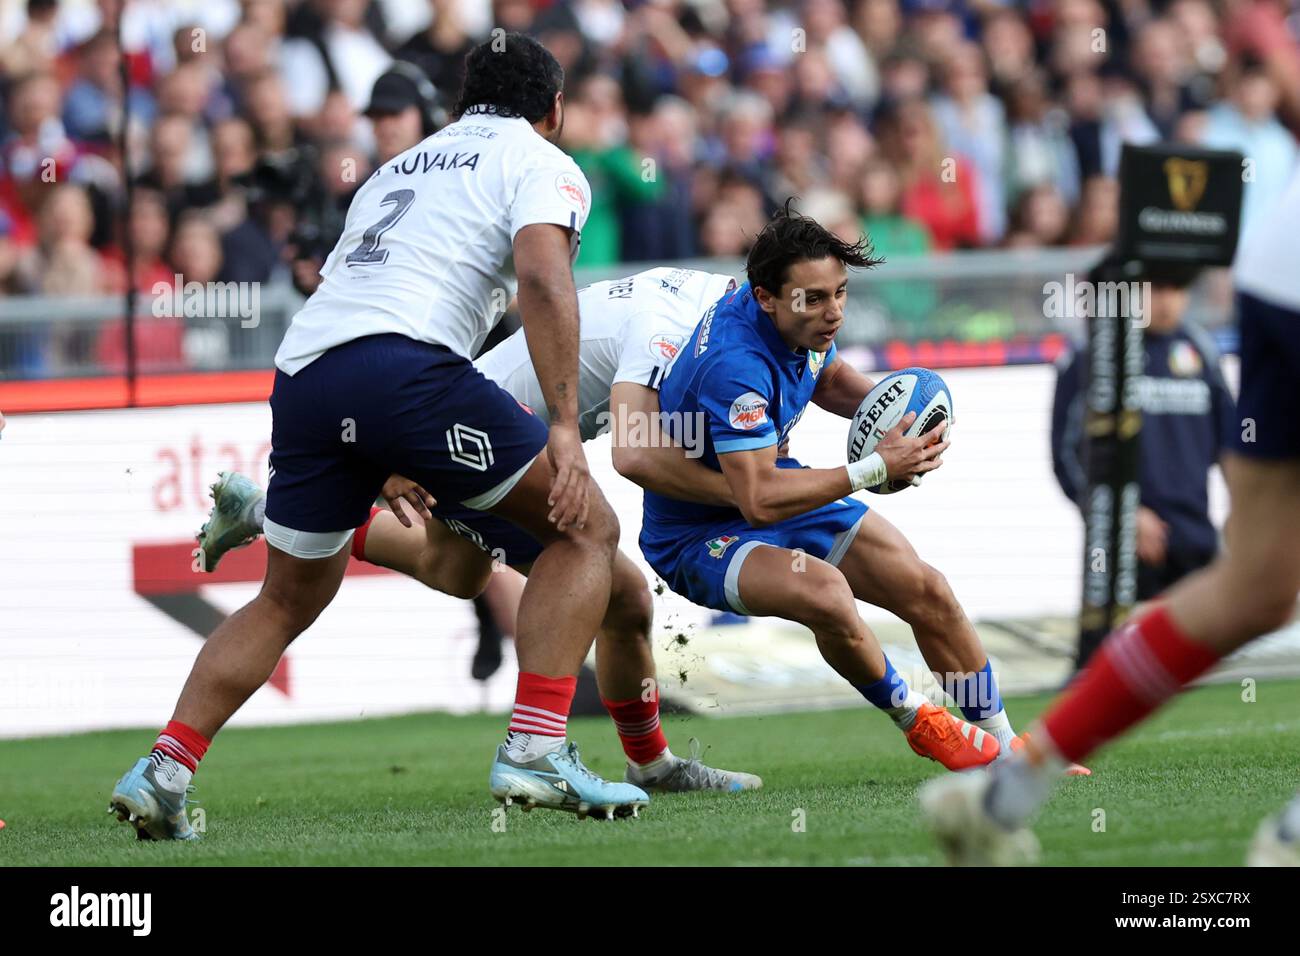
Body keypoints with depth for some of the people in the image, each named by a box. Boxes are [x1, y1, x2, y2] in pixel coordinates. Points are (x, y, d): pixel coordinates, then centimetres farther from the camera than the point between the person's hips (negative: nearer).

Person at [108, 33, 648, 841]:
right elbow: (543, 277, -7)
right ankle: (536, 750, -7)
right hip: (405, 364, -6)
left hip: (302, 371, 7)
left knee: (289, 599, 24)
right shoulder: (541, 164, 13)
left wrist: (387, 474, 47)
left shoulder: (397, 169, 34)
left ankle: (162, 771, 13)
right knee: (587, 529, 7)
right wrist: (563, 427, -13)